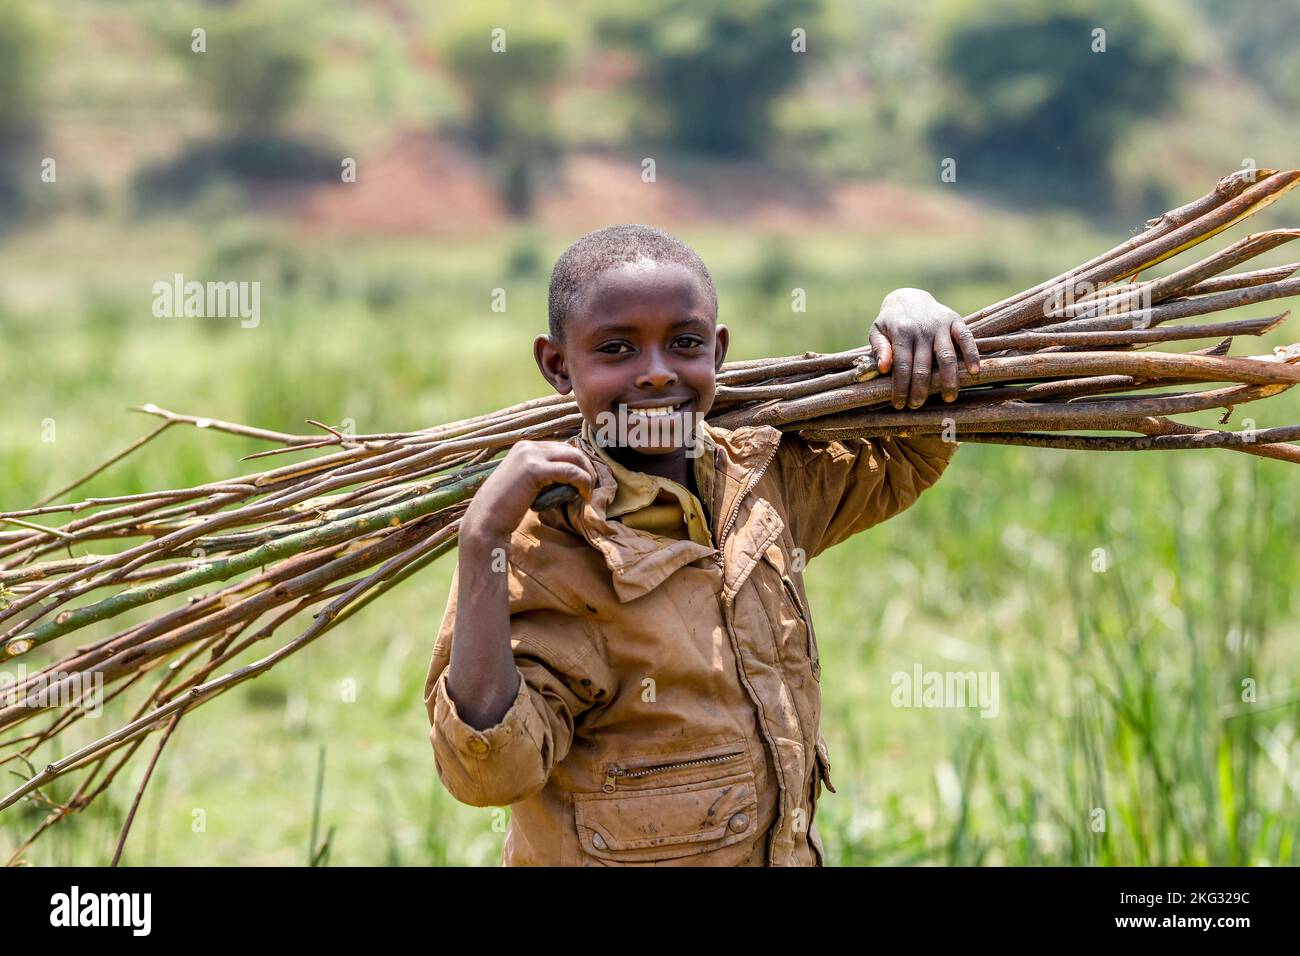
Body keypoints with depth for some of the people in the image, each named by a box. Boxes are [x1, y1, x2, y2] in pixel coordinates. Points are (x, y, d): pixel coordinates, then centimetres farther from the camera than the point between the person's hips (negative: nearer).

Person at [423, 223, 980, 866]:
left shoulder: (765, 477, -3)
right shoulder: (544, 547, -21)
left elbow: (905, 461, 14)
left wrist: (910, 311, -5)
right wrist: (482, 542, -35)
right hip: (623, 858, -5)